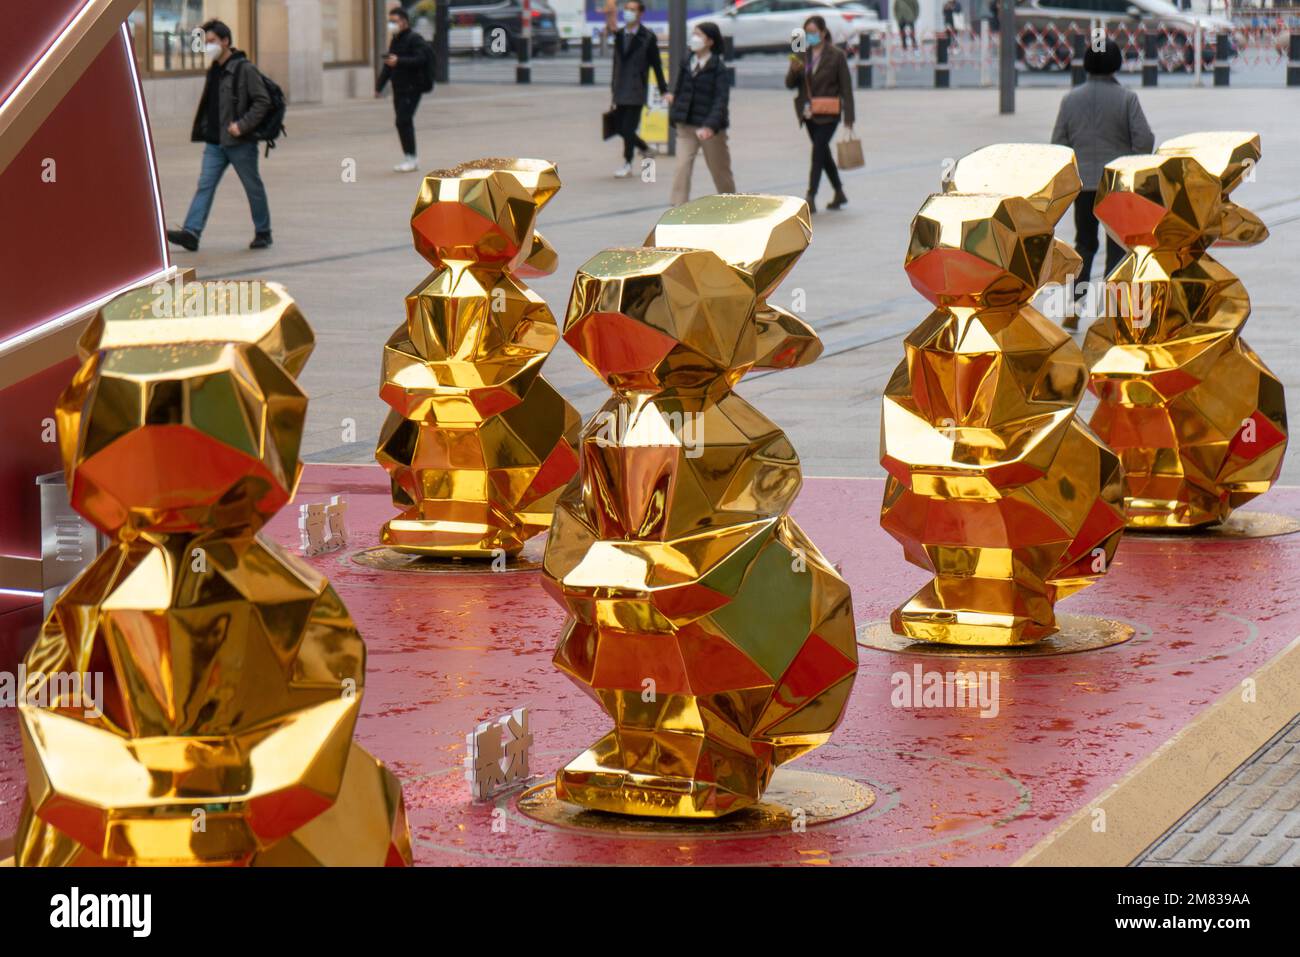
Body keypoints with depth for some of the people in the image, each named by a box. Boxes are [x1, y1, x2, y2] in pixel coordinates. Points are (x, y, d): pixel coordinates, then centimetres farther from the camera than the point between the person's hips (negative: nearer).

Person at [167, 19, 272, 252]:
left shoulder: (244, 69, -11)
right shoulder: (214, 71, 12)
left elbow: (263, 101, -14)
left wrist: (242, 125, -21)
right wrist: (203, 129, 12)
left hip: (240, 143, -7)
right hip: (215, 143, 7)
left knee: (253, 187, 7)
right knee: (205, 185, -4)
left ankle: (263, 233, 20)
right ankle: (191, 233, -12)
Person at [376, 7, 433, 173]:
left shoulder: (414, 39, -8)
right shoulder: (395, 41, 20)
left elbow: (420, 59, -22)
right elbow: (388, 66, 27)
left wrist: (399, 61, -31)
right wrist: (379, 86, 25)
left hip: (412, 87, -9)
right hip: (399, 88, 9)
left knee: (403, 121, -15)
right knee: (402, 123, 9)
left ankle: (412, 158, -11)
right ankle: (408, 159, 14)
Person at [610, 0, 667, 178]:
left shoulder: (648, 37, -5)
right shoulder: (619, 35, 11)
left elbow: (656, 65, -3)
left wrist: (663, 90, -4)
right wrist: (613, 88, 16)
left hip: (636, 91, -5)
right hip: (620, 91, 5)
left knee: (628, 128, -6)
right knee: (621, 128, 6)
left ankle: (627, 164, 6)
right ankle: (646, 149, 29)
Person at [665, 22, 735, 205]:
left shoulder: (718, 68, -11)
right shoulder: (687, 65, 5)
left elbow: (721, 100, -19)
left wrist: (710, 126, -30)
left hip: (711, 129, -4)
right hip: (686, 127, 4)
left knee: (720, 170, 13)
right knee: (682, 167, -11)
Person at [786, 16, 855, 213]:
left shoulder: (836, 55, -6)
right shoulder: (801, 55, 7)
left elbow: (846, 86, -7)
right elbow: (790, 84, 4)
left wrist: (849, 117, -11)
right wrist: (794, 71, -18)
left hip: (828, 114, -6)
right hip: (809, 114, 6)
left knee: (818, 153, -12)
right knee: (823, 153, 15)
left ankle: (811, 198, -14)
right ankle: (839, 193, 29)